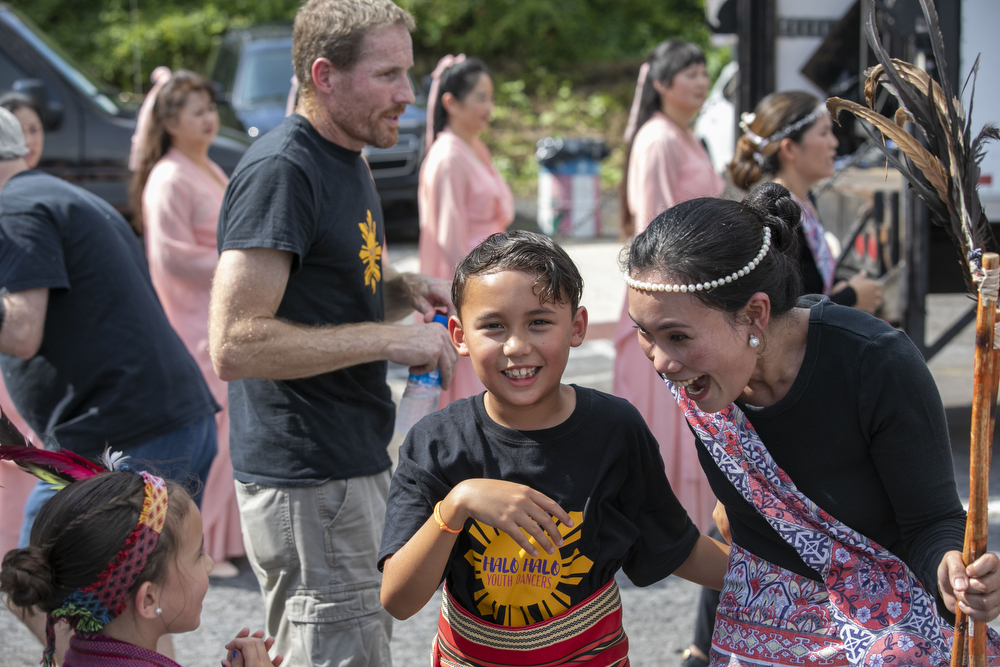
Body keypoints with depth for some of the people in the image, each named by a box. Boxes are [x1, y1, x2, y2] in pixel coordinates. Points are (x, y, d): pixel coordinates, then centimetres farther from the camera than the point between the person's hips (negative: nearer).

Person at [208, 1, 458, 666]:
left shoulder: (348, 160, 13)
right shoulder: (281, 171, -18)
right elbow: (235, 344, -26)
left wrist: (404, 290, 5)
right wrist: (389, 340, -23)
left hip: (359, 464, 10)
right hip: (308, 486, -10)